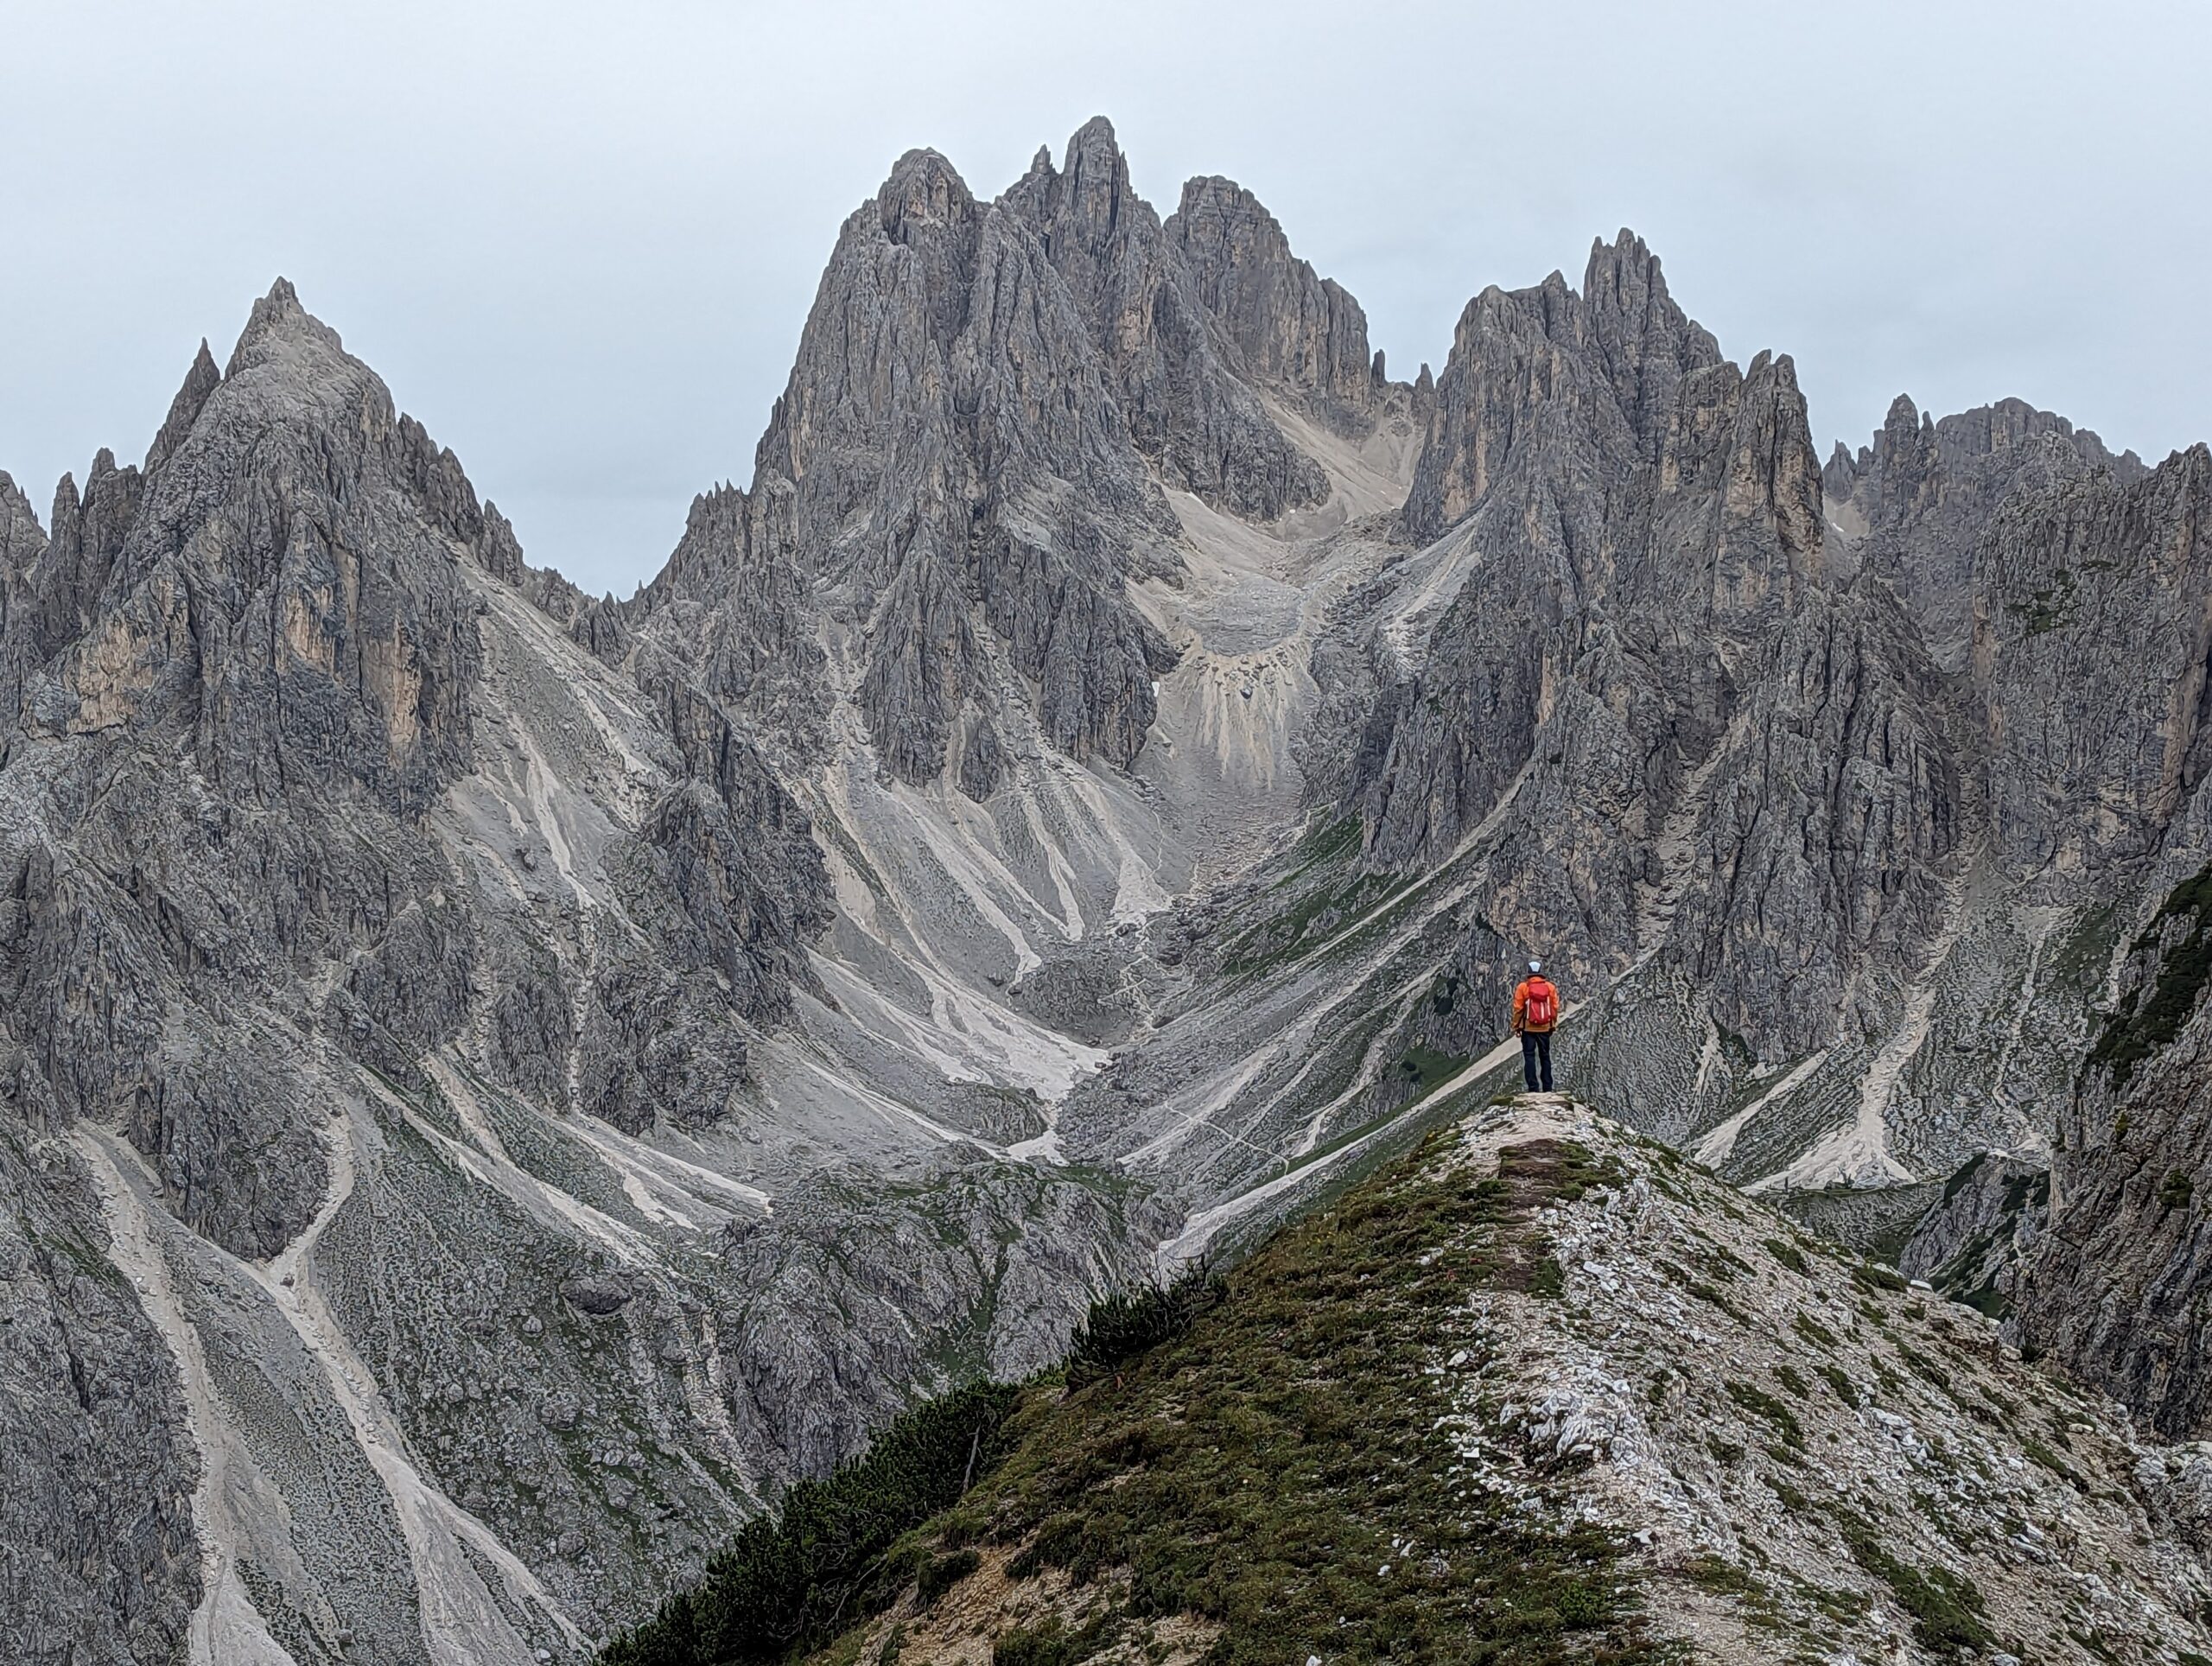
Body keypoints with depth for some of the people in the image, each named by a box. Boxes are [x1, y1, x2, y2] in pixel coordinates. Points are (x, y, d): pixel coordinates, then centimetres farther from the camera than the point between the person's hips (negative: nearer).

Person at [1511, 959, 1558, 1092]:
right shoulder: (1550, 987, 1)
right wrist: (1553, 1024, 14)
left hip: (1528, 1028, -2)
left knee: (1529, 1056, 1)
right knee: (1545, 1056, 12)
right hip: (1545, 1028, 2)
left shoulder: (1523, 987, -5)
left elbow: (1518, 1008, -5)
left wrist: (1516, 1026, 3)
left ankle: (1533, 1087, -5)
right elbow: (1555, 1007, 3)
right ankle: (1547, 1088, 11)